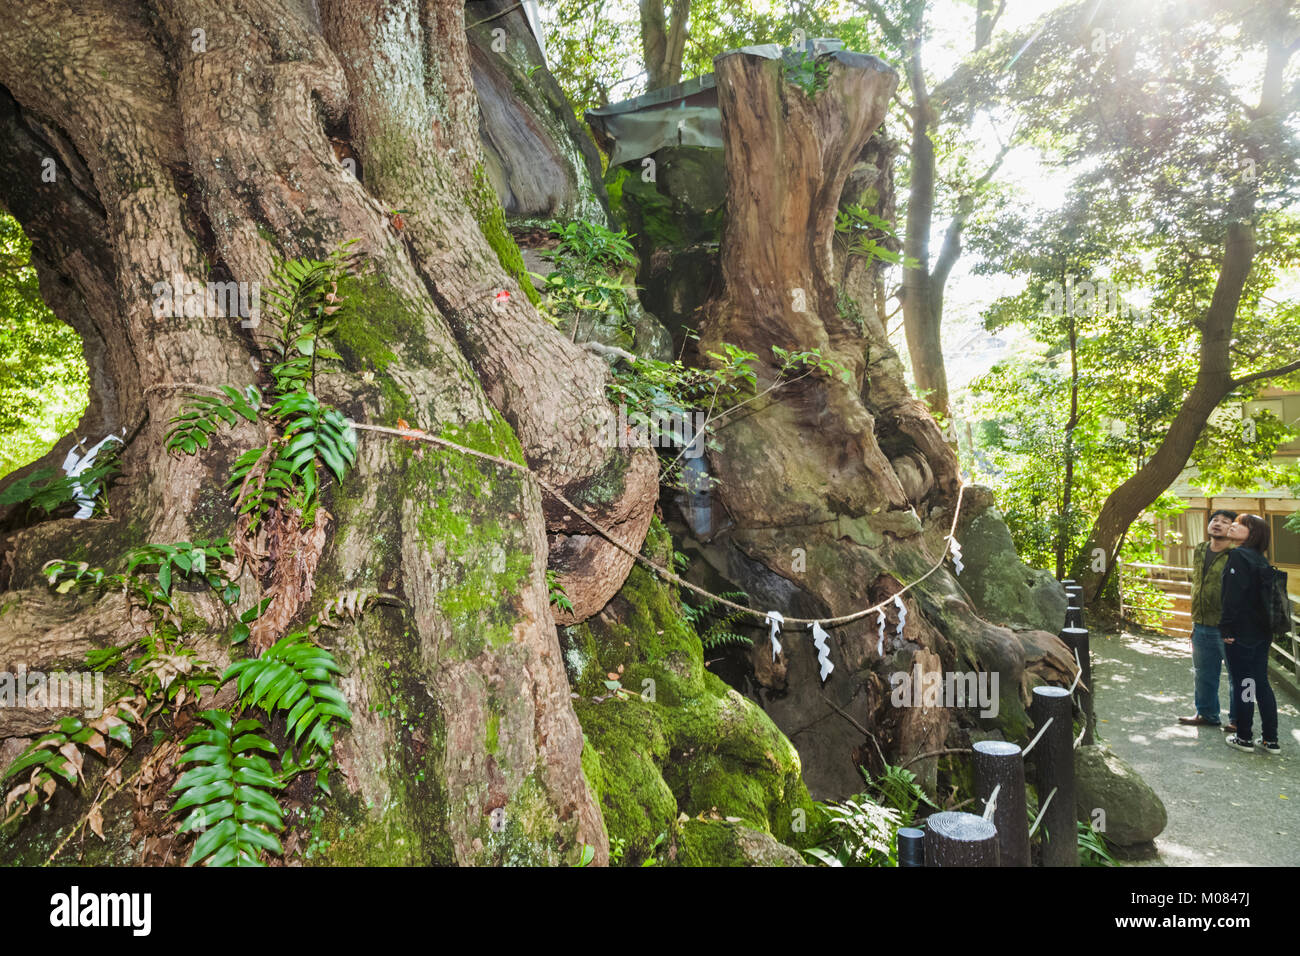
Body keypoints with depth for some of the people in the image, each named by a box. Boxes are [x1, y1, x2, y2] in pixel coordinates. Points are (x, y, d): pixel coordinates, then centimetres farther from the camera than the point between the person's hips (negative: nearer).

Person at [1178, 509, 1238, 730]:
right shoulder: (1199, 551, 10)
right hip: (1202, 627, 7)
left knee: (1236, 675, 6)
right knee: (1204, 673, 17)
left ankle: (1237, 719, 18)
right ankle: (1206, 714, 31)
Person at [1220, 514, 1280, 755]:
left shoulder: (1238, 555, -15)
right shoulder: (1261, 560, 10)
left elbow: (1234, 596, -20)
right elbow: (1265, 595, 15)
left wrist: (1227, 627, -17)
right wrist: (1269, 628, 20)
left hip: (1241, 634, -8)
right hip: (1262, 633, 8)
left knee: (1242, 685, 1)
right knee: (1261, 684, 13)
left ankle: (1244, 738, 10)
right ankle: (1271, 740, 17)